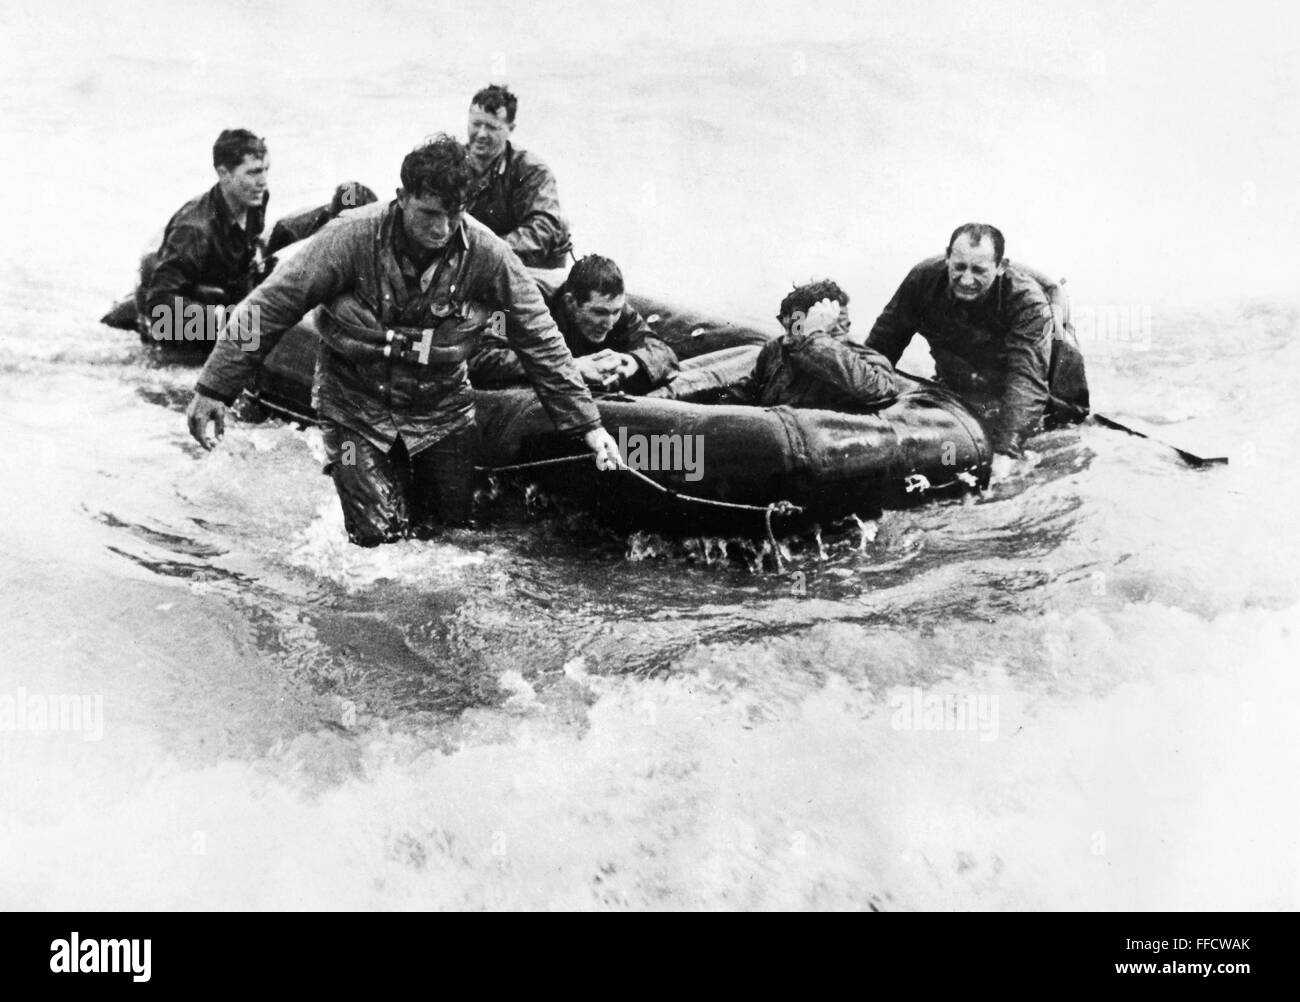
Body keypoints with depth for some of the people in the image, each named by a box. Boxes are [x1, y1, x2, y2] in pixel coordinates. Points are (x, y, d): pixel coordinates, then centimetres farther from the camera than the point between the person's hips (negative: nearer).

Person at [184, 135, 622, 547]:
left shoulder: (485, 253, -18)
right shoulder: (352, 237, -22)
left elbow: (541, 341, -8)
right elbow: (270, 307, -15)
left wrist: (587, 425, -10)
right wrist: (214, 388, -15)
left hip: (440, 409, 2)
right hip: (356, 408, -2)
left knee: (453, 526, 7)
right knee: (381, 534, -8)